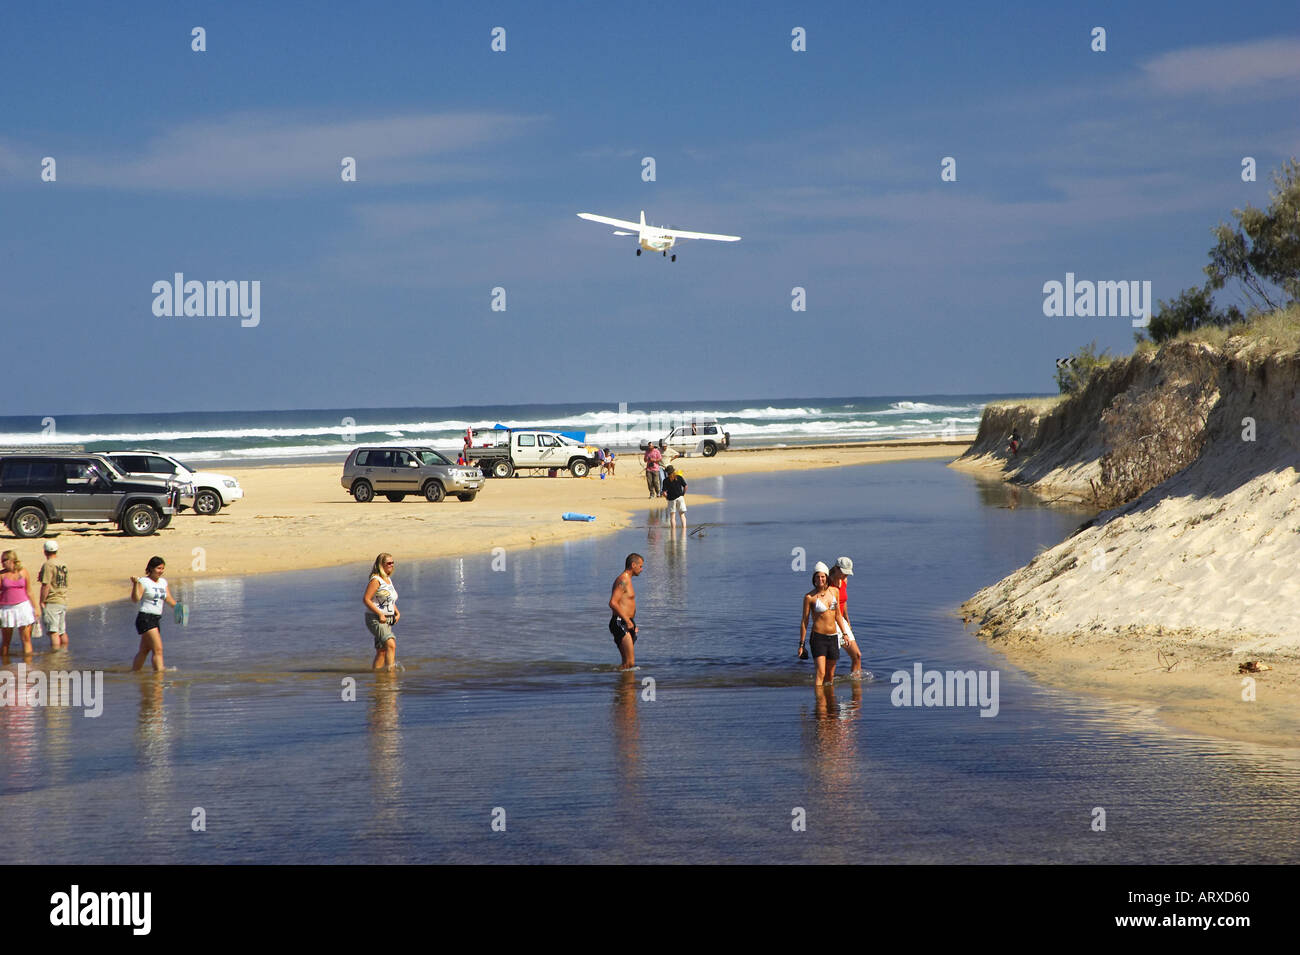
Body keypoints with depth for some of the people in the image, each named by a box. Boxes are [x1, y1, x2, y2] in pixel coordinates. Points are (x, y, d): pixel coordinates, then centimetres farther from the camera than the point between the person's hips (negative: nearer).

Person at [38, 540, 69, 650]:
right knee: (62, 632, 14)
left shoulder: (48, 565, -13)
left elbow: (46, 585, -18)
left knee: (53, 632, -10)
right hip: (63, 601, 8)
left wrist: (41, 602, -12)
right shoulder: (63, 565, 11)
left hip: (51, 603, -8)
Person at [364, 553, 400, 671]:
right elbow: (366, 599, -18)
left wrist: (397, 613, 11)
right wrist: (380, 614, -21)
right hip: (375, 619, -9)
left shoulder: (388, 580, 16)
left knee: (382, 651, 8)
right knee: (391, 644, -23)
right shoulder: (376, 580, -11)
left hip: (386, 620, 9)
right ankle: (391, 669, -30)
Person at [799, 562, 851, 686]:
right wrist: (801, 644, -2)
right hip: (818, 637, -5)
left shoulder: (834, 591, 6)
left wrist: (845, 633, 16)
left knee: (830, 675, 12)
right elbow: (804, 621, -3)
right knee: (821, 673, -17)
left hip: (833, 637, 5)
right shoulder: (810, 597, -8)